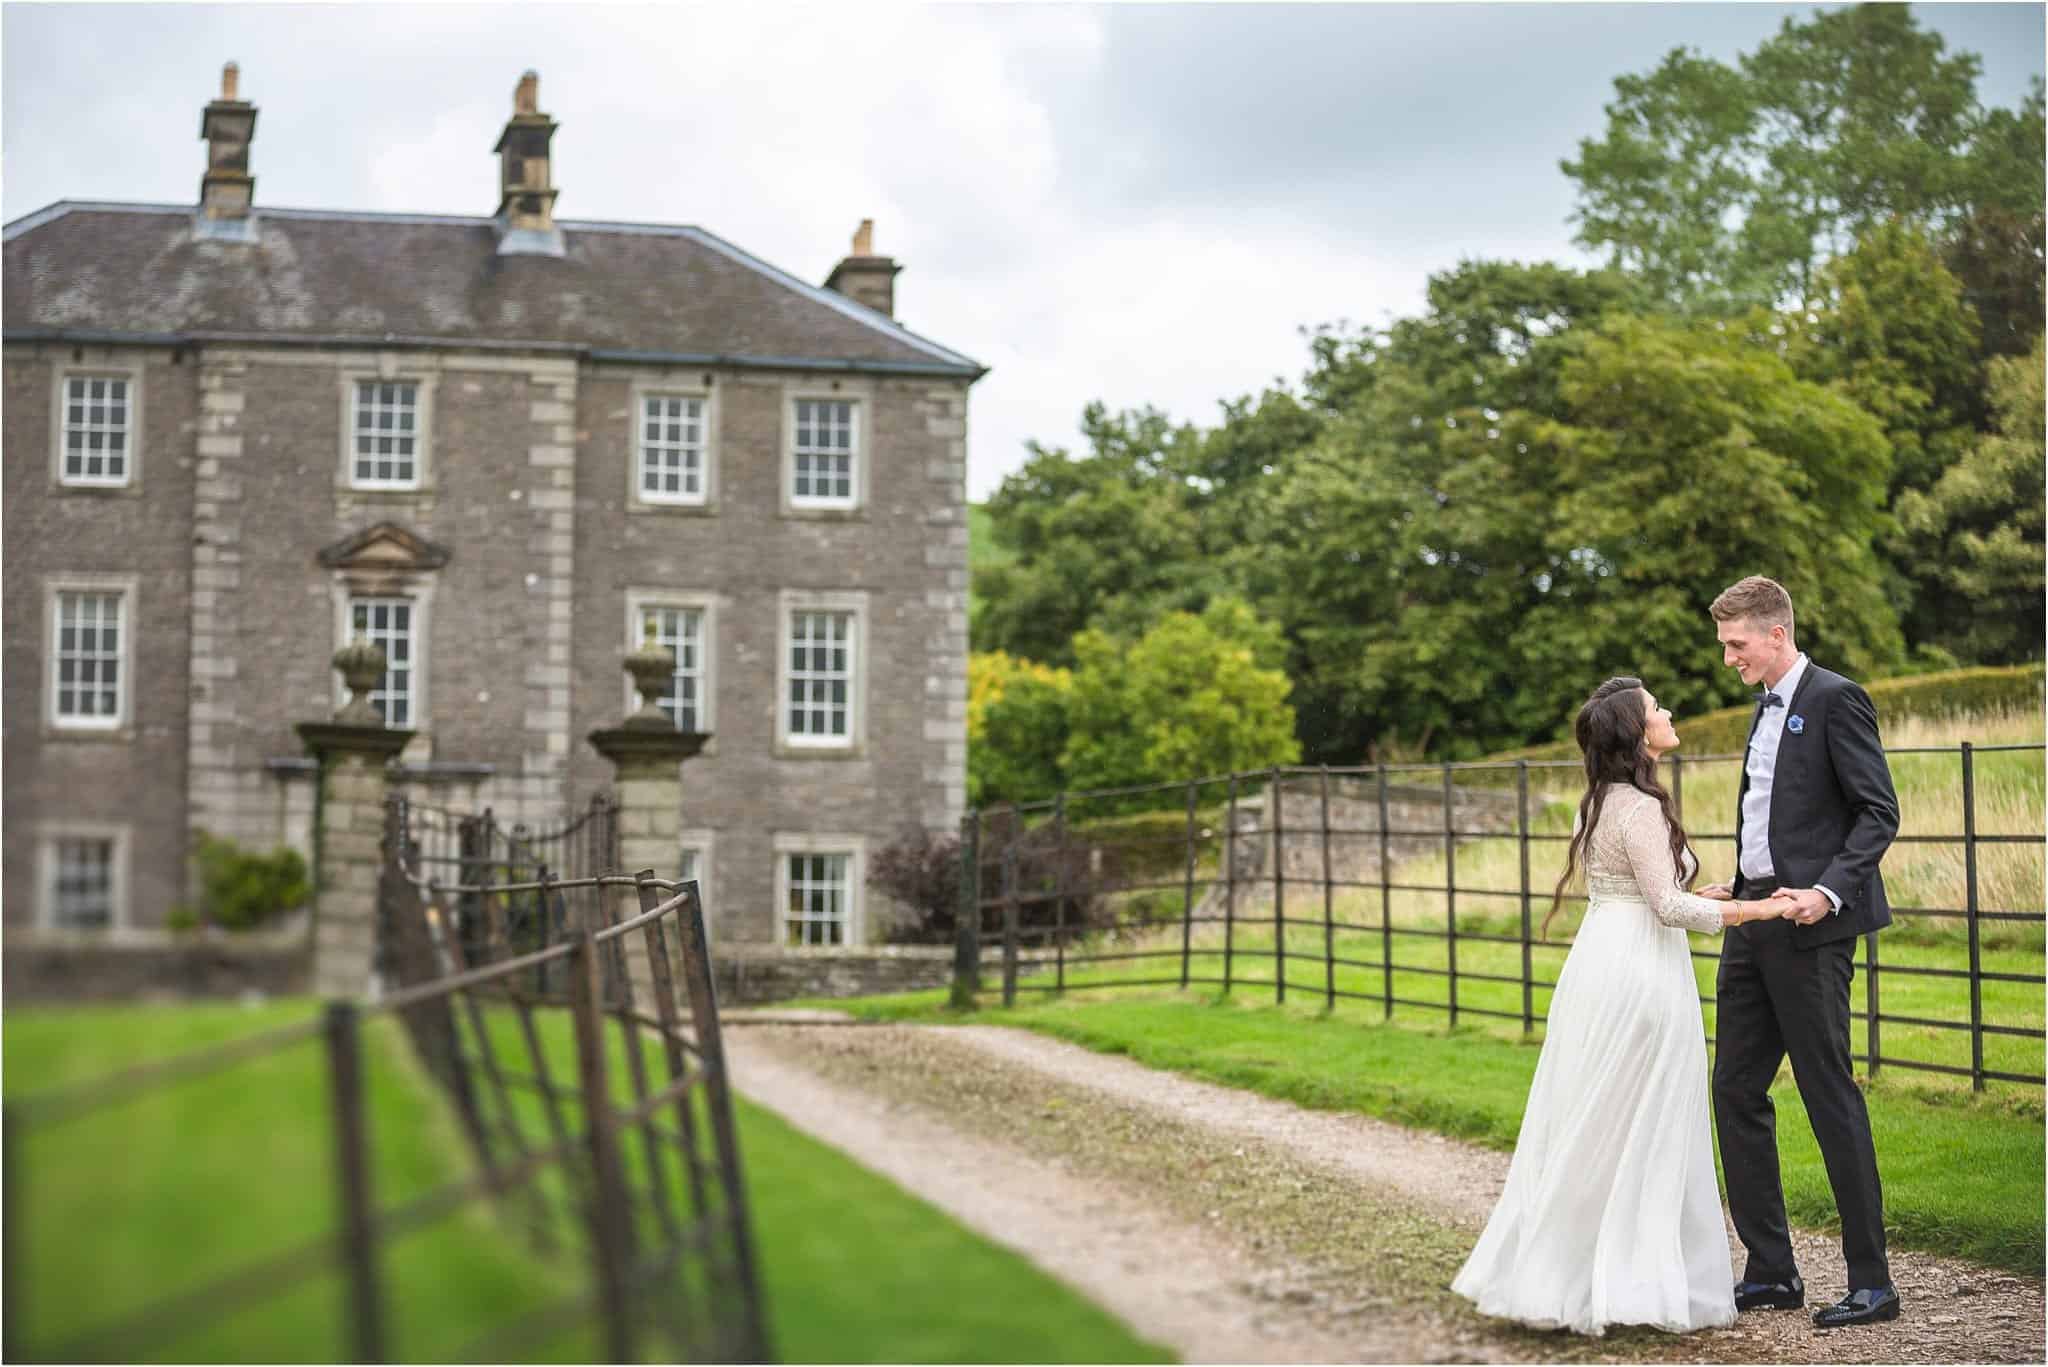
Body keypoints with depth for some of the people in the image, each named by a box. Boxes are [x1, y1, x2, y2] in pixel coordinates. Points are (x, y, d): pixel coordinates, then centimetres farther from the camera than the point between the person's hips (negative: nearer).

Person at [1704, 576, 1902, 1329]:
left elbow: (1879, 812, -14)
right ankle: (1771, 1272, 16)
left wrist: (1830, 891, -24)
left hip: (1809, 928, -9)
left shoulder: (1835, 700, -10)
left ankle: (1871, 1281, 2)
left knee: (1830, 1096, -5)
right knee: (1736, 1092, 9)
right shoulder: (1766, 708, 17)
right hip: (1755, 922, 9)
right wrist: (1737, 889, 16)